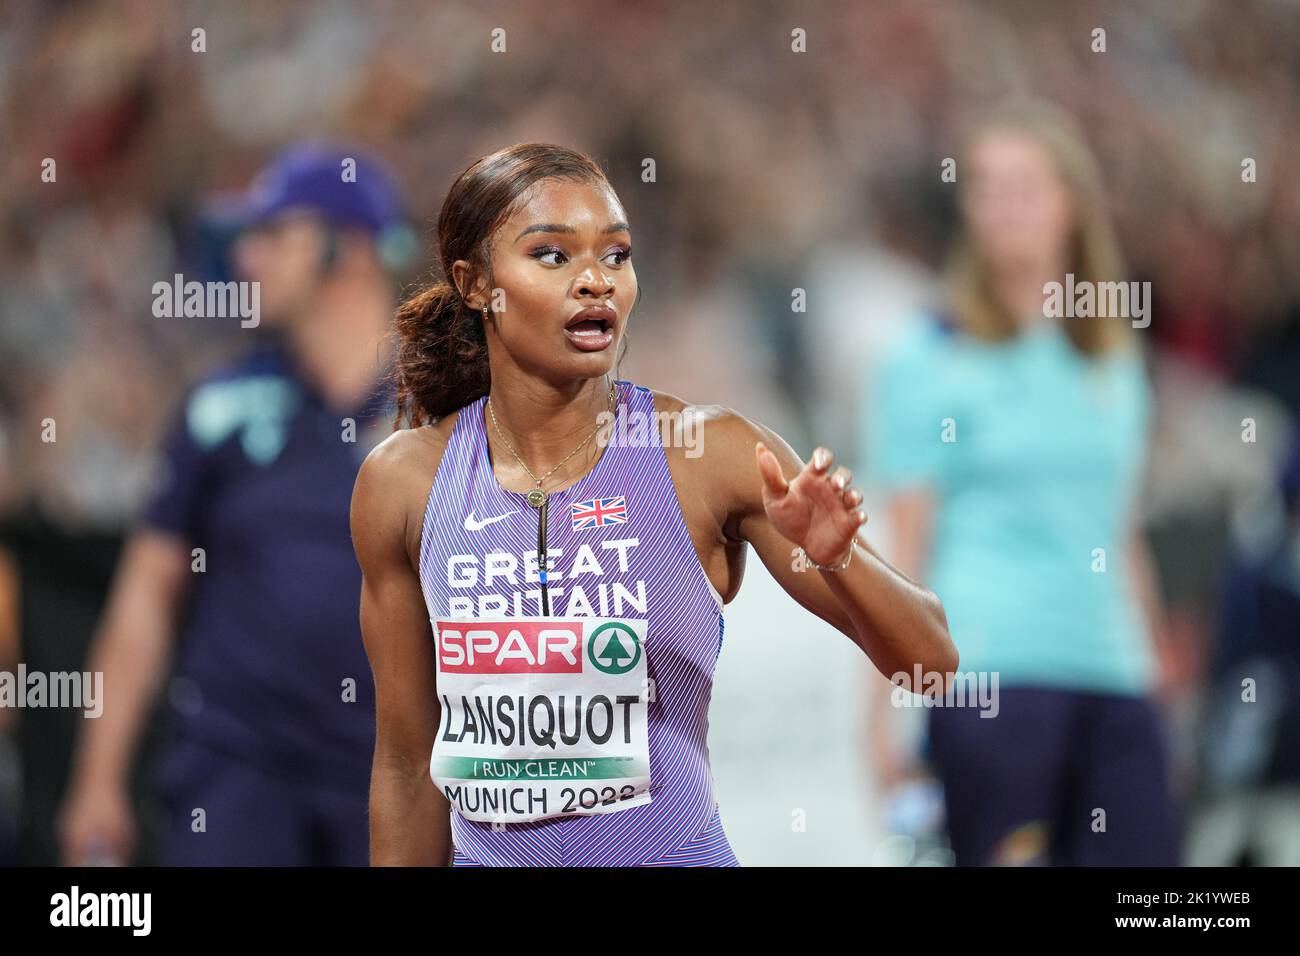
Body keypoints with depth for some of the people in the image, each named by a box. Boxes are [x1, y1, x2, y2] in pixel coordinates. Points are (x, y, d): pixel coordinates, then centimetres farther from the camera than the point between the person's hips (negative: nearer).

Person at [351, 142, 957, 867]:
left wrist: (836, 558, -27)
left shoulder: (709, 452, -9)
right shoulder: (403, 481, -5)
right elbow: (407, 761, 4)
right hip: (486, 854, 2)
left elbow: (930, 662, -10)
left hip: (672, 854, -2)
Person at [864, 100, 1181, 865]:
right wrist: (888, 710, -5)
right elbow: (905, 545, -1)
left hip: (1114, 685, 5)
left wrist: (1155, 673, 19)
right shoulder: (928, 362, 2)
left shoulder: (1116, 364, 16)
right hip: (991, 681, -5)